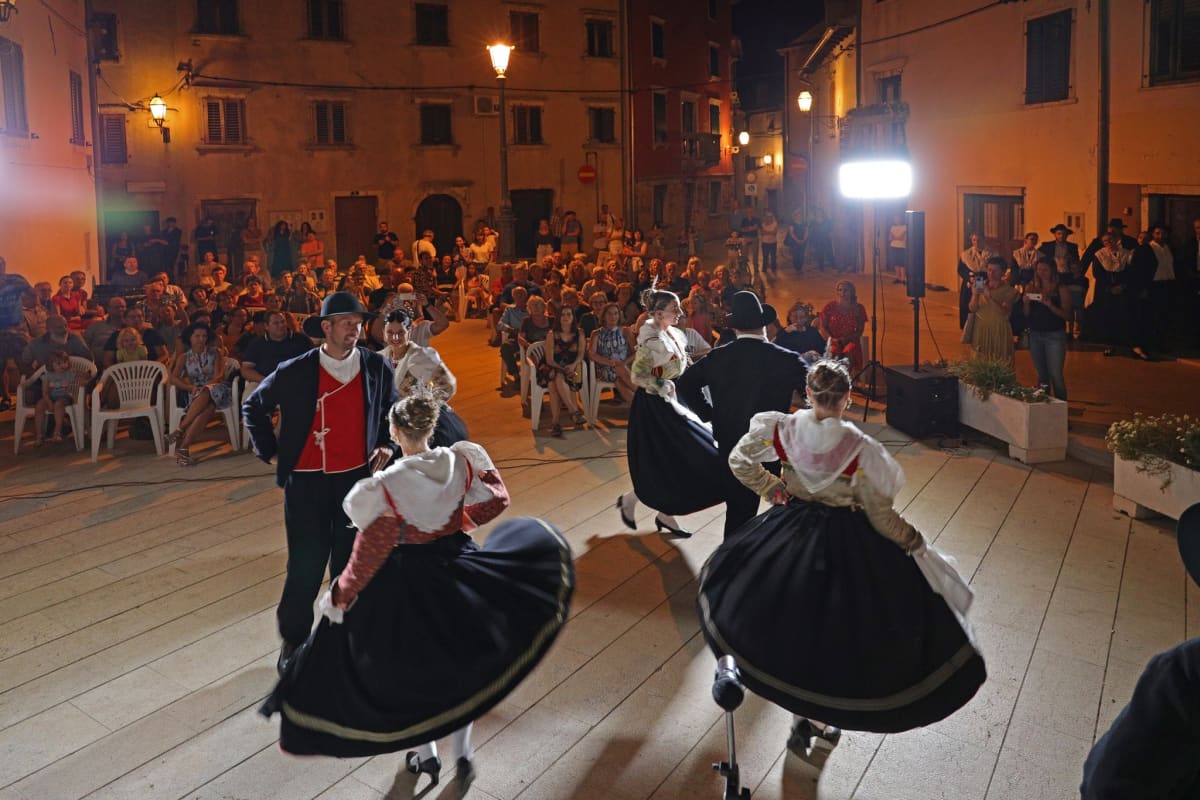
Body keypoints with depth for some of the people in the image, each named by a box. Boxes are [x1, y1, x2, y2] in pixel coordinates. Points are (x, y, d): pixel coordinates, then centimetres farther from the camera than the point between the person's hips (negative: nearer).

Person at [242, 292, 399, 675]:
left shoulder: (377, 368, -2)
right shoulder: (294, 372, -8)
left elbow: (393, 407, 17)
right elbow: (253, 407, 7)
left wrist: (386, 443, 5)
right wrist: (271, 452, 3)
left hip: (357, 478, 2)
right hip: (307, 482, -2)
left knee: (350, 564, 10)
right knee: (305, 568, 2)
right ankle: (292, 642, 22)